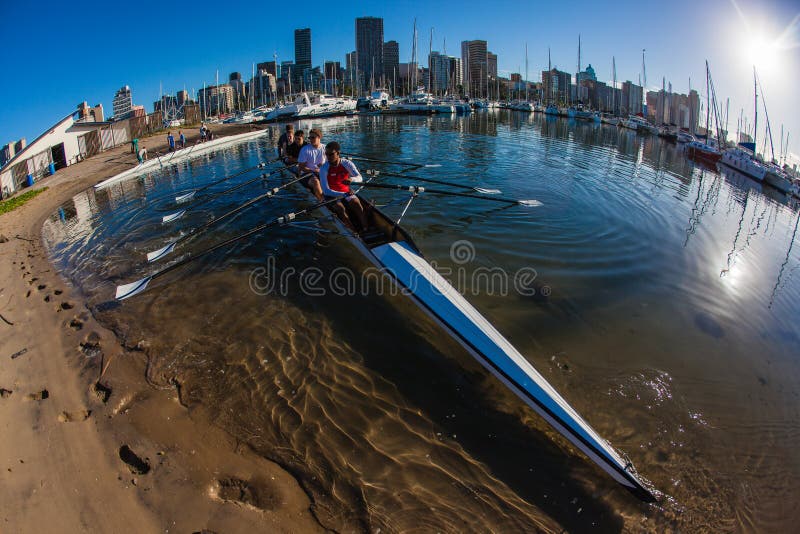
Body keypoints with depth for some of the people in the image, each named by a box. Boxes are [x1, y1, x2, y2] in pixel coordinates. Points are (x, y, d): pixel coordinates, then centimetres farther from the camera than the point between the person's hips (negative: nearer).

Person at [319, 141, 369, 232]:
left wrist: (351, 179, -36)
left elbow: (360, 178, -11)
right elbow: (326, 191, -17)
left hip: (347, 193, 2)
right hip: (332, 195, -2)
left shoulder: (347, 164, -6)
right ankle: (355, 233, -27)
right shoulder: (324, 168, -12)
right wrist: (343, 194, -29)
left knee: (358, 205, -25)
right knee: (341, 209, -30)